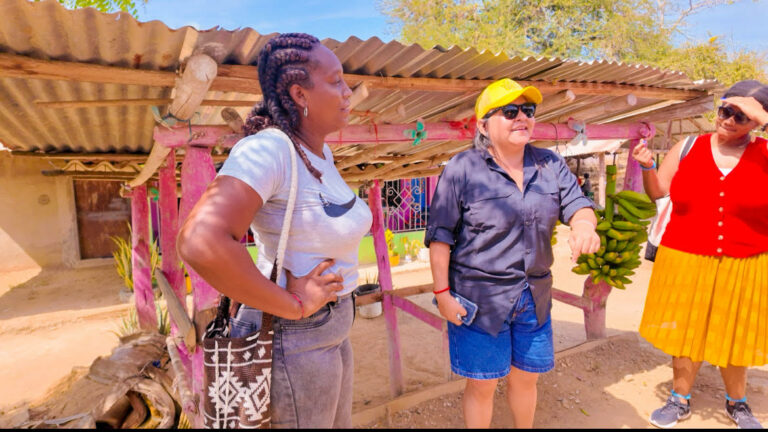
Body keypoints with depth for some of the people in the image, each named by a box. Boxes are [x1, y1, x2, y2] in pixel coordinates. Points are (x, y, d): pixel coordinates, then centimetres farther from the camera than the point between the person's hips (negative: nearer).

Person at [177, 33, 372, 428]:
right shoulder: (267, 148, -23)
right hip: (294, 339, -8)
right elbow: (201, 242, -36)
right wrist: (294, 306, -25)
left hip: (332, 330, 8)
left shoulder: (321, 153, 2)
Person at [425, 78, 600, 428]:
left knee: (526, 377, 21)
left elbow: (576, 204, 3)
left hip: (535, 296, 5)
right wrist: (442, 293, -14)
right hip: (479, 298, -5)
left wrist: (584, 224, -22)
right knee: (482, 385, 10)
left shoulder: (550, 164, 4)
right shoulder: (462, 169, -12)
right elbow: (440, 235, -12)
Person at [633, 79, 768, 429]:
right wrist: (647, 167, -14)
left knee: (733, 339, 17)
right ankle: (680, 401, 32)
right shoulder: (688, 148, 0)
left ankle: (737, 404, 42)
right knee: (685, 334, 12)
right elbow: (656, 192, 5)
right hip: (687, 263, 1)